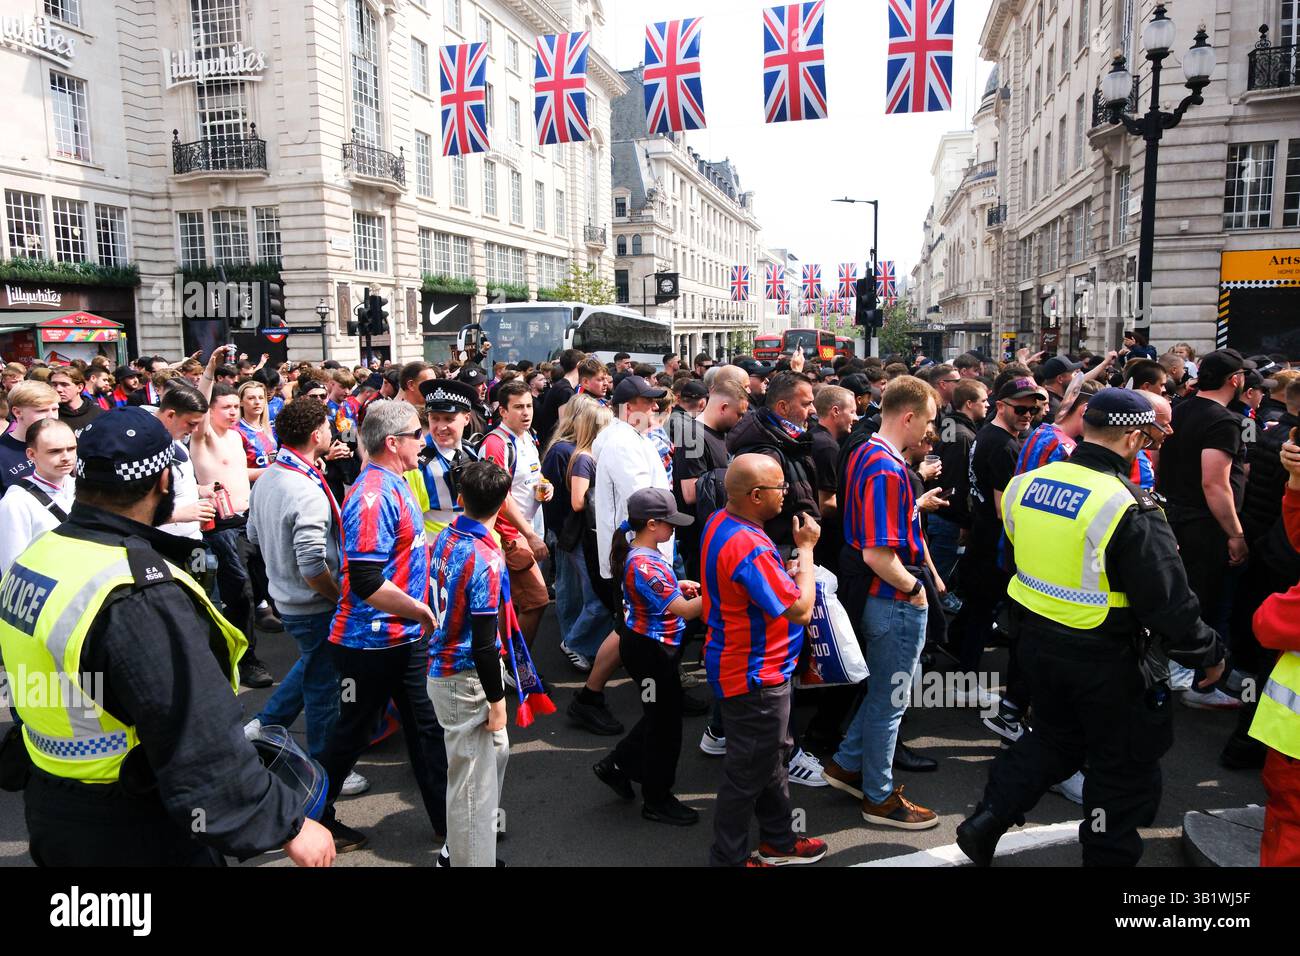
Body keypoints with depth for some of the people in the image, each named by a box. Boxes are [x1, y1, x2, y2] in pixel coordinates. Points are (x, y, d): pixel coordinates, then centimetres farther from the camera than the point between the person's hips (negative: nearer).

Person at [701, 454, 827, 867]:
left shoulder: (720, 521, 0)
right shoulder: (748, 547, -32)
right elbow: (801, 609, -25)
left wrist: (792, 555, -1)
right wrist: (805, 547, -14)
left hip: (741, 664, 10)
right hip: (754, 677, -10)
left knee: (774, 754, 25)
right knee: (748, 771, 8)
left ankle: (778, 840, 43)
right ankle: (729, 857, 26)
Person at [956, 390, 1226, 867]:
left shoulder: (1027, 483, -4)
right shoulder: (1130, 509, -23)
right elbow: (1169, 602, -19)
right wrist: (1209, 654, -3)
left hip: (1036, 637, 6)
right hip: (1107, 657, -6)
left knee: (1054, 738, 25)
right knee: (1124, 764, 16)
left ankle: (987, 820, 21)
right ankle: (1108, 856, 30)